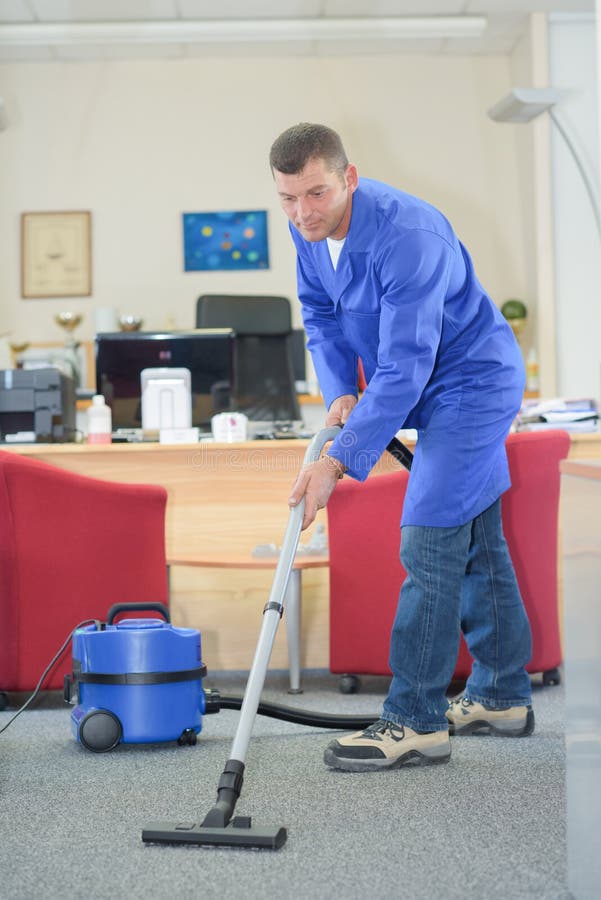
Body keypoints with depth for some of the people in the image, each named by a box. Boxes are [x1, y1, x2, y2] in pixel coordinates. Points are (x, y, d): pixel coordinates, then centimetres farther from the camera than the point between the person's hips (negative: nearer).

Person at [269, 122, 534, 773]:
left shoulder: (407, 236, -33)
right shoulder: (310, 229, -6)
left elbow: (404, 368, -35)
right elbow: (320, 316, 8)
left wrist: (339, 461, -38)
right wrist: (340, 392, -9)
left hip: (473, 382, -9)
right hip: (439, 388, 9)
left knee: (430, 538, -13)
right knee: (475, 540, 14)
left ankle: (416, 722, -7)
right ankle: (502, 697, 26)